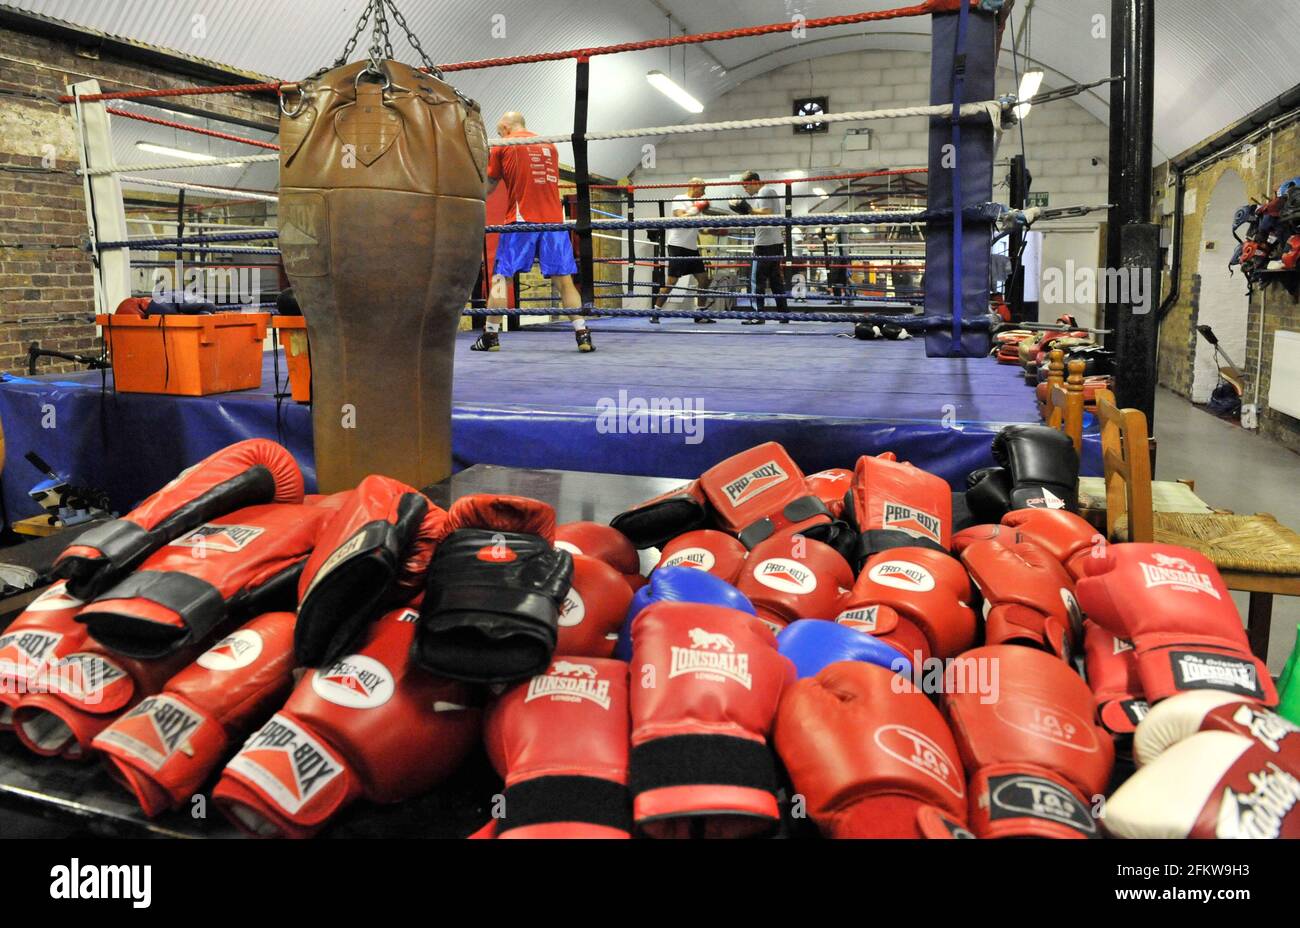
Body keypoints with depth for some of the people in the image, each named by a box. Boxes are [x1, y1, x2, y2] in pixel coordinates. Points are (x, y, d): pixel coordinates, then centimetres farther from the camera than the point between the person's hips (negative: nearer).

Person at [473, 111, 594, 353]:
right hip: (554, 219, 3)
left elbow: (489, 186, 14)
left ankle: (490, 336, 4)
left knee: (500, 278, 4)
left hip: (523, 220, -3)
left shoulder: (503, 146, 7)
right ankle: (582, 335, -5)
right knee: (564, 279, 2)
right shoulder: (550, 146, 19)